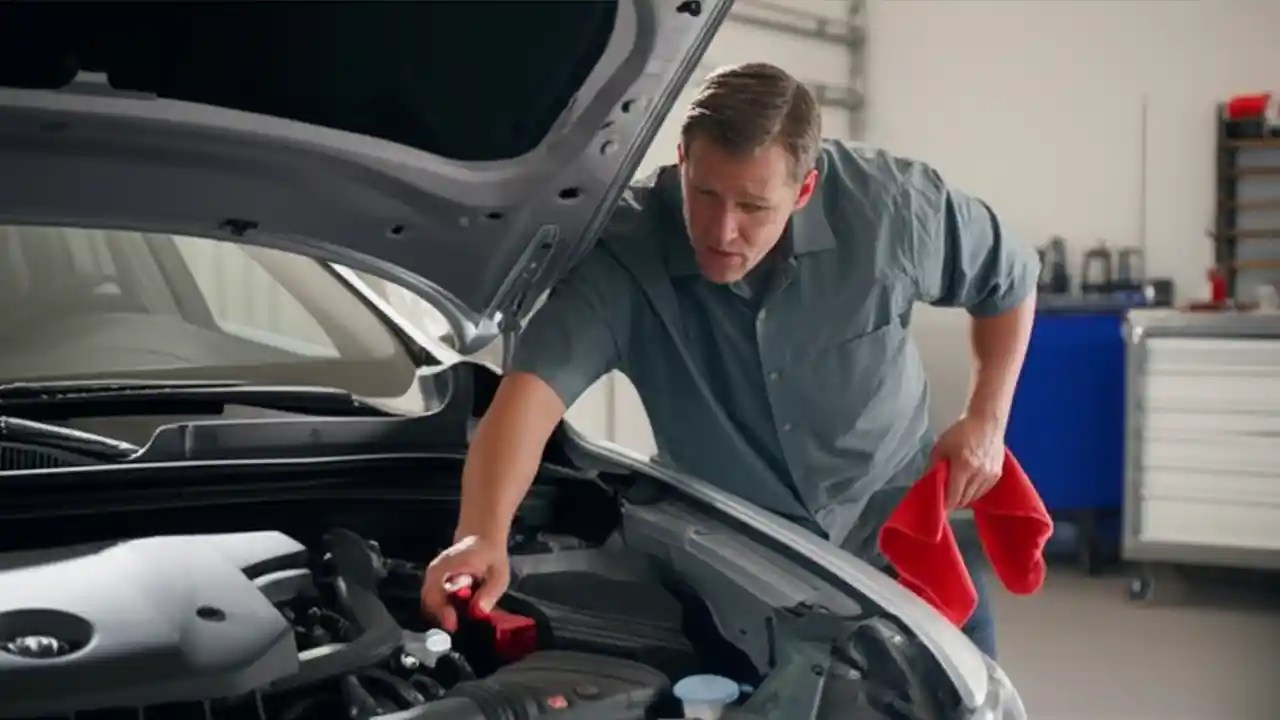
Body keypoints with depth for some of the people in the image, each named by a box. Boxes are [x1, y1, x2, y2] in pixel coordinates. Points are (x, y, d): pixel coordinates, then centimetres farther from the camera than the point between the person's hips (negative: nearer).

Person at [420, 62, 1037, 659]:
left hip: (900, 531, 1)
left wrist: (986, 421, -8)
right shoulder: (622, 252, -26)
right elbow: (531, 391, -39)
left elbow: (1010, 278, -1)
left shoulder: (887, 204, -21)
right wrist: (484, 535, -55)